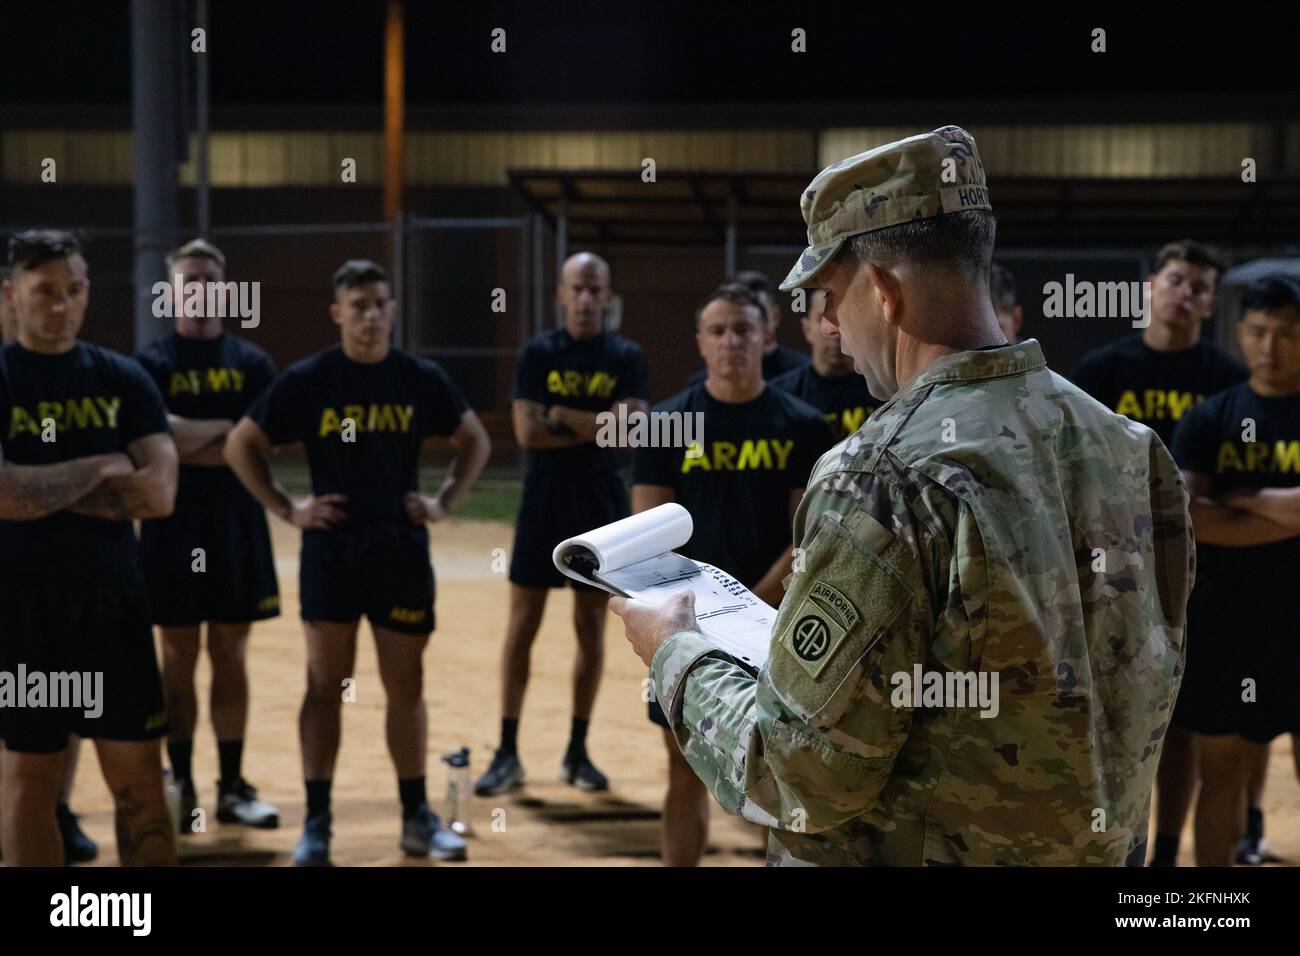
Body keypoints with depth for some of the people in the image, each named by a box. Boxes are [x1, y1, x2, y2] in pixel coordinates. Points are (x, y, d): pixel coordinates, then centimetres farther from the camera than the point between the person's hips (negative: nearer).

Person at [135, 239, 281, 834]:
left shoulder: (252, 363, 8)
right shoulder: (151, 362, -1)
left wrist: (189, 441, -10)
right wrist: (223, 430, -11)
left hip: (238, 525, 2)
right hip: (174, 528, -2)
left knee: (231, 656, 6)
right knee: (179, 657, 2)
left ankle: (232, 786, 11)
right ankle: (180, 784, 9)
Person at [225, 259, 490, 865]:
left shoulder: (422, 378, 2)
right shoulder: (308, 380, -4)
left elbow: (475, 440, 16)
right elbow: (241, 444, 2)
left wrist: (446, 501, 4)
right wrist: (286, 509, -4)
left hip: (402, 552, 2)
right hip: (330, 552, -2)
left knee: (406, 687, 8)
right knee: (326, 688, 3)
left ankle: (417, 819, 17)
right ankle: (316, 824, 10)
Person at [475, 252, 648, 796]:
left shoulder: (626, 358, 3)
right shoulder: (538, 354, 0)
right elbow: (527, 432, -11)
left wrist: (562, 416, -13)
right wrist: (598, 427, -11)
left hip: (601, 507, 1)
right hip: (544, 503, -1)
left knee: (591, 627, 6)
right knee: (523, 625, 0)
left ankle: (578, 751, 15)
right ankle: (508, 753, 5)